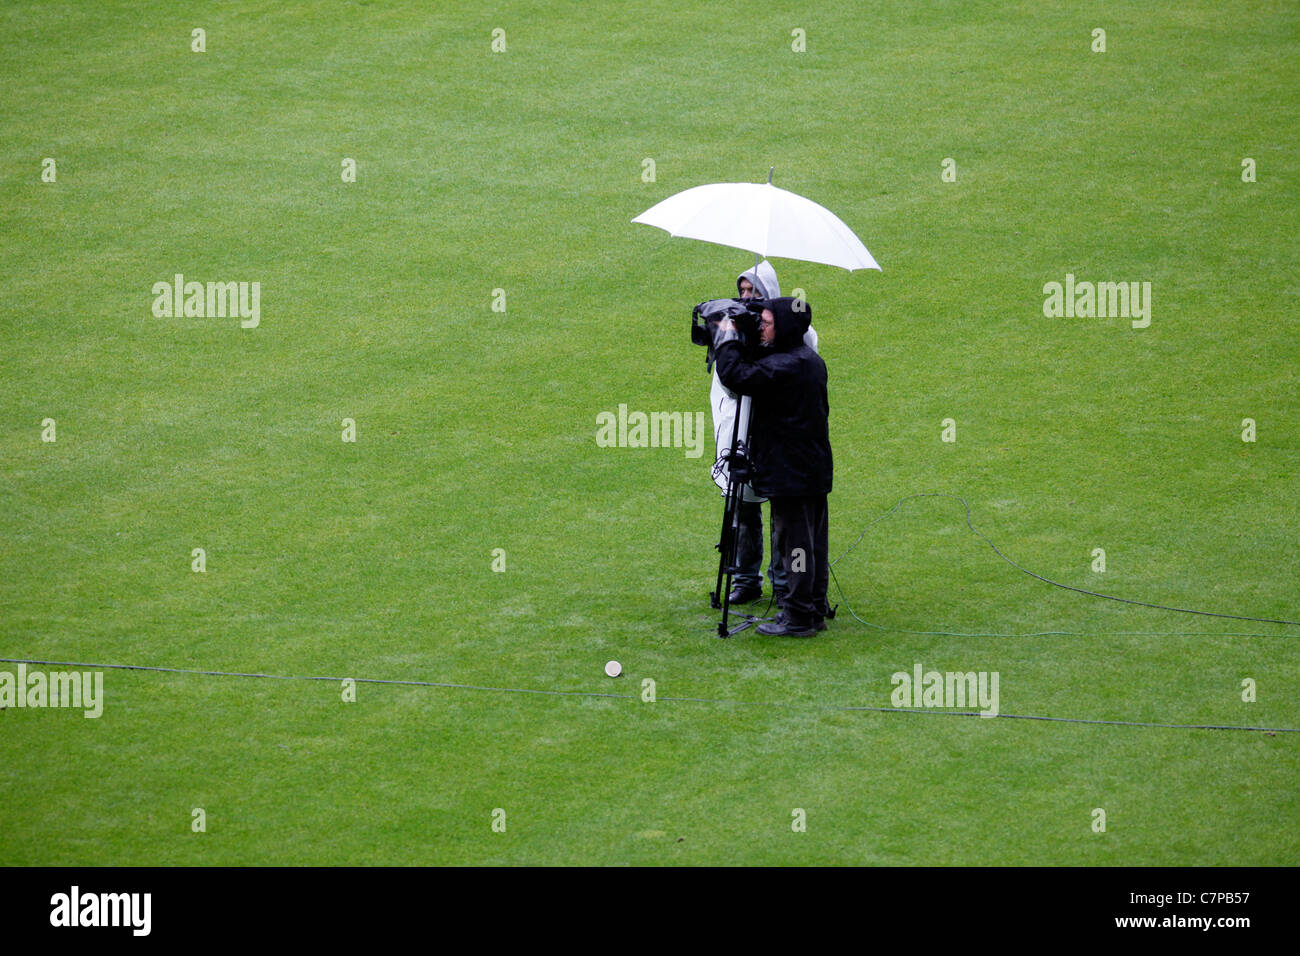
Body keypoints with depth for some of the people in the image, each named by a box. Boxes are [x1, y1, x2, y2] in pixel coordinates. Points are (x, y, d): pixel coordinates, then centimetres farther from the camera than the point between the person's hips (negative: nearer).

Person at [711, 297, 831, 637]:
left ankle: (798, 618, 0)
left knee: (793, 543, -3)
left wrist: (727, 340, -11)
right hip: (816, 471, 9)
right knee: (812, 543, 14)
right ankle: (815, 611, 21)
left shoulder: (783, 367, -21)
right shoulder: (811, 360, 10)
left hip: (789, 474, -9)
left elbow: (735, 376, -25)